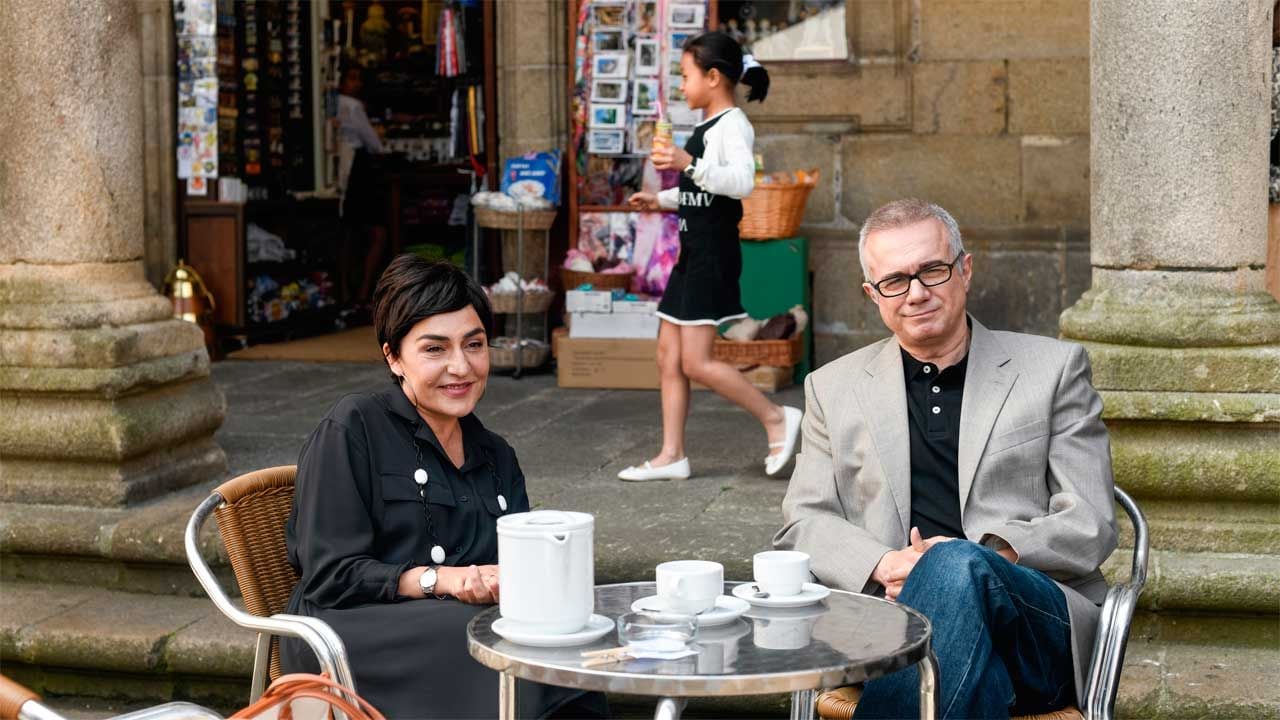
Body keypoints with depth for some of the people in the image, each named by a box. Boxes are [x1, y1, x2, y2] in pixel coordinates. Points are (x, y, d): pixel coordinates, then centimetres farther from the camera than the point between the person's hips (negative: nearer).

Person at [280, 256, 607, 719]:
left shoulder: (496, 457, 20)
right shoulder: (351, 430, 0)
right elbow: (330, 576, -6)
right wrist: (441, 580, -18)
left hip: (463, 626, 5)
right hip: (351, 629, -5)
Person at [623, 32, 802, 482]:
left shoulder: (732, 125, -12)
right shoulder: (706, 128, 17)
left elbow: (741, 182, -29)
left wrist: (689, 164, -36)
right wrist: (660, 200, 23)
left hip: (714, 254, -10)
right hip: (692, 251, 10)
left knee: (695, 361, -12)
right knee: (668, 355, 7)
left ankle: (776, 418, 0)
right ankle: (672, 456, 11)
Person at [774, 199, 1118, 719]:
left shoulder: (1054, 367, 13)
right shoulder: (833, 388, 20)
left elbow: (1090, 525, 7)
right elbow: (803, 524, 12)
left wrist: (993, 555, -13)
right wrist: (885, 567, -9)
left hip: (1039, 626, 0)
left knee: (956, 566, -37)